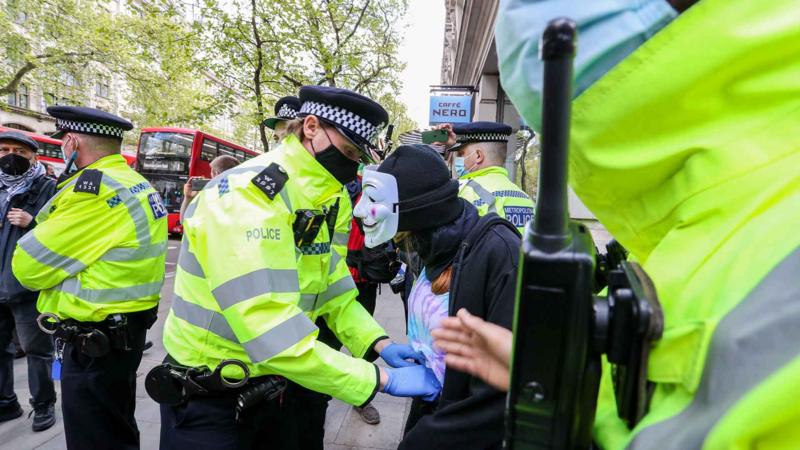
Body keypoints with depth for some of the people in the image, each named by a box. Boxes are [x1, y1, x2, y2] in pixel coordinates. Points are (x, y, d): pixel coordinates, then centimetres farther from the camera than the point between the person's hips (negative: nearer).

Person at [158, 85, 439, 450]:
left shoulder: (325, 202, 0)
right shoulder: (246, 197, -28)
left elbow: (333, 289, 3)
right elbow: (277, 338, -34)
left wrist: (379, 344, -12)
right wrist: (384, 379, -29)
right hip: (209, 397, -7)